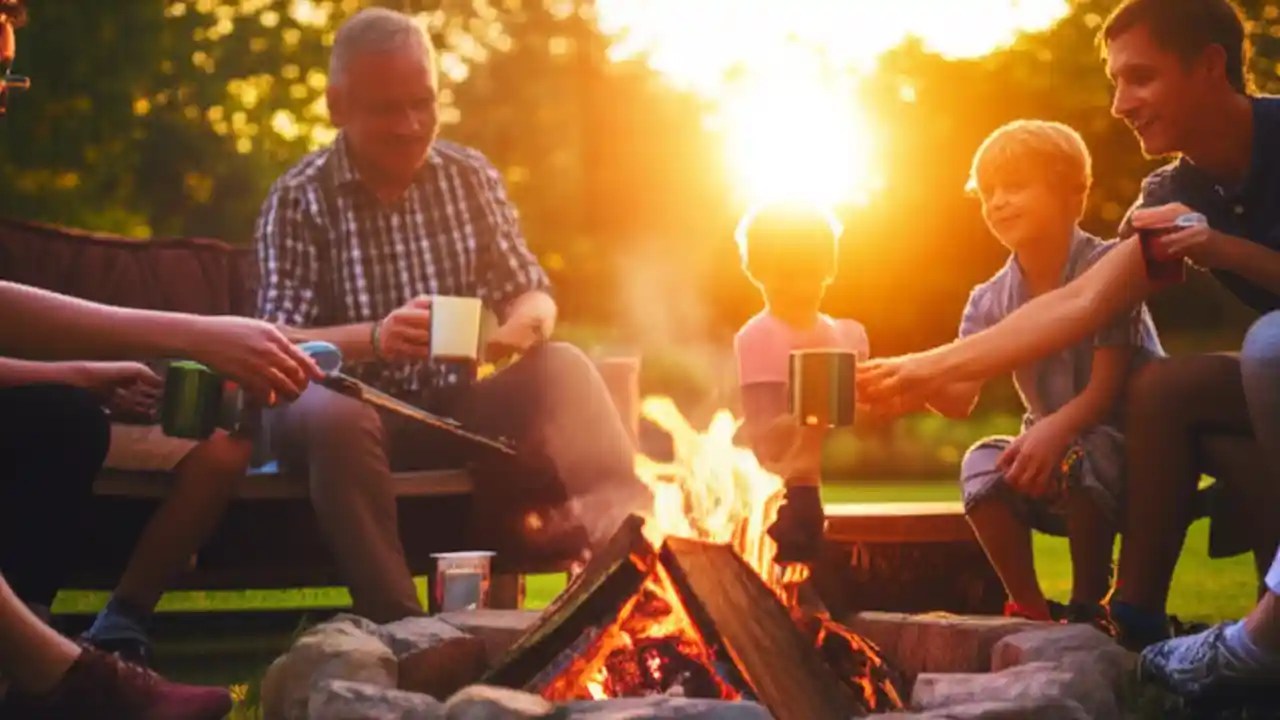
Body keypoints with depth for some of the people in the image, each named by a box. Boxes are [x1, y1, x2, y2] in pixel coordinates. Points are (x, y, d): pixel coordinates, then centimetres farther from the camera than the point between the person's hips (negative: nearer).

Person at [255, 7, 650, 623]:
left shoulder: (472, 176, 6)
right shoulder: (299, 199, -6)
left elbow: (535, 295, 3)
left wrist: (524, 324, -24)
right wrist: (373, 338, -35)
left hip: (457, 406, 4)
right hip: (358, 405, -3)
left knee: (564, 369, -23)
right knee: (331, 414, -38)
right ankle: (398, 623, -39)